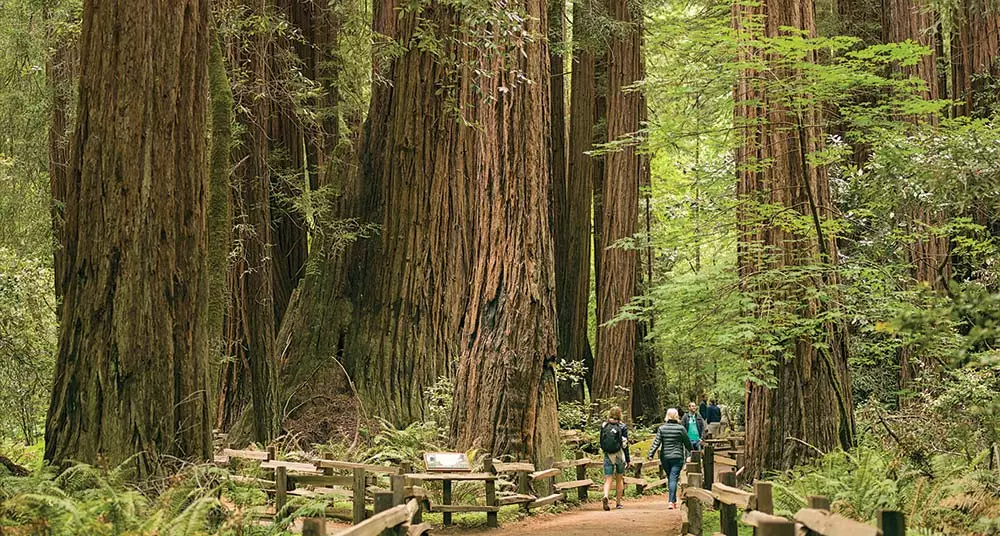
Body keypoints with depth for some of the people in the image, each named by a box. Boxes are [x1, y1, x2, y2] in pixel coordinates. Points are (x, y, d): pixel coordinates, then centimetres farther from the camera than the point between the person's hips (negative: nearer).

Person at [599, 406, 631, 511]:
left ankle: (605, 496, -27)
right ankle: (618, 502, 19)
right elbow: (625, 445, -5)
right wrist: (628, 460, 1)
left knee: (608, 479, 0)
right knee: (619, 479, 14)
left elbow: (601, 443, 6)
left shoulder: (603, 425, 1)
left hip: (608, 455, 1)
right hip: (619, 455, -1)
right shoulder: (622, 426, -5)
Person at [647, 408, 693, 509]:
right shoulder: (681, 428, -5)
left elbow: (656, 442, -6)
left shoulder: (661, 428, 1)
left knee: (670, 478, 17)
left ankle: (674, 501, 24)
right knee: (673, 479, -5)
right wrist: (692, 451, 22)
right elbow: (687, 442, 4)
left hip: (665, 457, 3)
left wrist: (650, 454, -6)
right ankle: (671, 501, -17)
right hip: (677, 457, -3)